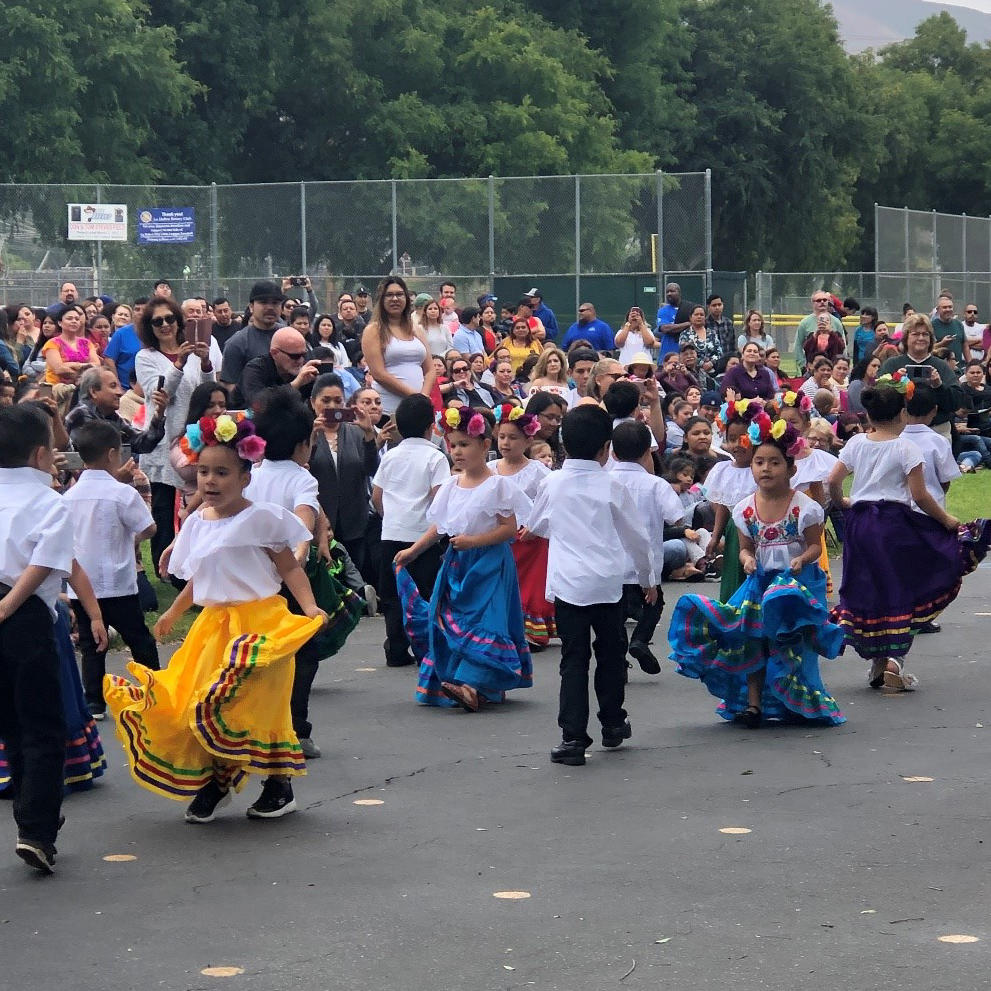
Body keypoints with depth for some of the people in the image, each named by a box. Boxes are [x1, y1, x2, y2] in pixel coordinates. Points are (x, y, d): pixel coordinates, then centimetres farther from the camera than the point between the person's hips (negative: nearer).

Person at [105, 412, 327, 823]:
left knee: (253, 705, -5)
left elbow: (290, 568, -7)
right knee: (197, 701, 2)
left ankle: (279, 784, 12)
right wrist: (173, 613, 28)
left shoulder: (261, 518, -9)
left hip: (258, 622, -6)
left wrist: (310, 607, -19)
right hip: (213, 624, 6)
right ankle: (214, 780, 19)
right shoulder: (197, 523, 9)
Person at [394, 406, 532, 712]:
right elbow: (439, 526, 17)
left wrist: (473, 541, -20)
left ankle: (475, 685, -26)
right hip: (456, 562, 7)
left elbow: (509, 528, -12)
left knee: (484, 617, -16)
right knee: (449, 618, 5)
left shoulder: (496, 485, -9)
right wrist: (413, 550, 12)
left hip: (488, 562, -7)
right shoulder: (451, 486, 11)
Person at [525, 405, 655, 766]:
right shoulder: (612, 486, -4)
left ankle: (573, 737, -8)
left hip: (567, 584, 0)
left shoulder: (551, 484, 1)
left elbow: (535, 527, 18)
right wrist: (648, 578, 18)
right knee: (611, 653, 18)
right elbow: (633, 537, 4)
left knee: (573, 659, 1)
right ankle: (612, 723, 31)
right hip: (607, 583, 0)